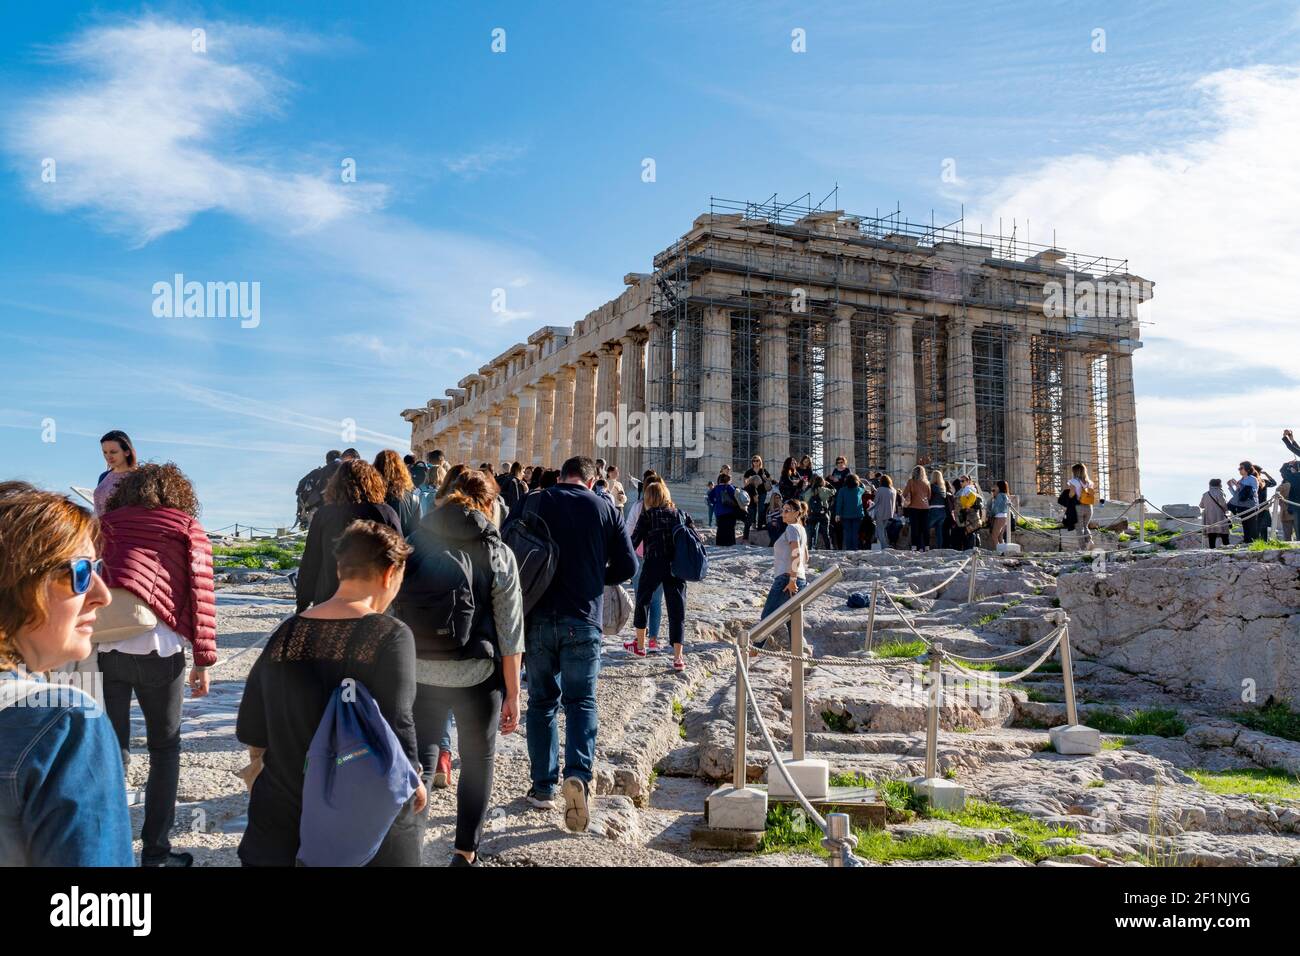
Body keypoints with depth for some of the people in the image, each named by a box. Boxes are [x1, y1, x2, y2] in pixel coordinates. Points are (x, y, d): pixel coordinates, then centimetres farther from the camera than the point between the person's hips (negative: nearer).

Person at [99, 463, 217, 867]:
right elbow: (200, 594, 3)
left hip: (99, 642, 3)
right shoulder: (188, 527, 10)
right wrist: (203, 660, 6)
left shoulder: (108, 521, 18)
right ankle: (156, 852, 17)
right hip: (156, 645, -2)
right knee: (164, 748, 14)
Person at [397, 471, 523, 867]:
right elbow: (510, 633, -6)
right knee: (478, 759, 16)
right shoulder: (498, 553, -6)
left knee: (421, 756, 15)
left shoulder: (415, 543, 1)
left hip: (420, 671, 2)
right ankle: (465, 851, 25)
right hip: (477, 674, -1)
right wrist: (512, 694, 1)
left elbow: (396, 610, 5)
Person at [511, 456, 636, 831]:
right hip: (583, 620, -1)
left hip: (537, 617, 1)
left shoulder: (532, 503, 1)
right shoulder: (606, 510, 1)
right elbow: (627, 566, 2)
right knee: (581, 700, 6)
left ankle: (543, 786, 16)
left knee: (542, 701, 13)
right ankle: (579, 772, -16)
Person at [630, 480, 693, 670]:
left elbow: (634, 541, -4)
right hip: (676, 567, 3)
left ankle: (640, 645, 32)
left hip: (653, 565, -2)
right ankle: (678, 657, -5)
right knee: (677, 610, 3)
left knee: (642, 602, 20)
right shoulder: (681, 515, 9)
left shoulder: (647, 515, -1)